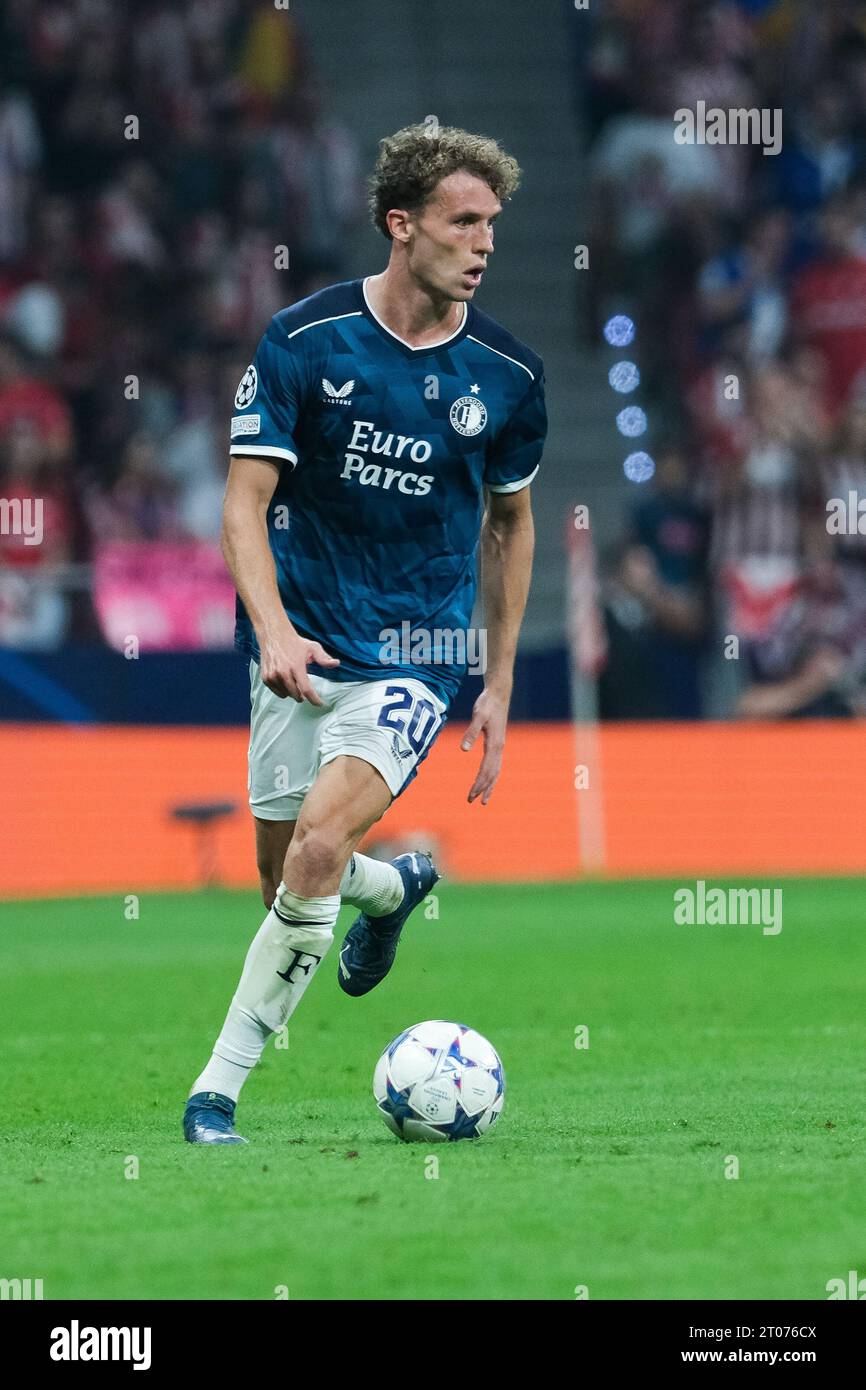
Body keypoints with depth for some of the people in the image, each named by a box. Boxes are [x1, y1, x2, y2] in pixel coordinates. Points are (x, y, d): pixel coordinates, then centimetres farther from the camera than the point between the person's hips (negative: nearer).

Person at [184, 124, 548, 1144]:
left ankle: (222, 1082, -12)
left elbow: (510, 522, 14)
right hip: (301, 647, 1)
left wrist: (499, 684, 12)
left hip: (417, 657, -1)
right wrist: (273, 628, -27)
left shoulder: (507, 374, -2)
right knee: (282, 870, 9)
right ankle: (397, 886, 45)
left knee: (319, 843, -22)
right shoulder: (304, 340, -9)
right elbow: (247, 499, -10)